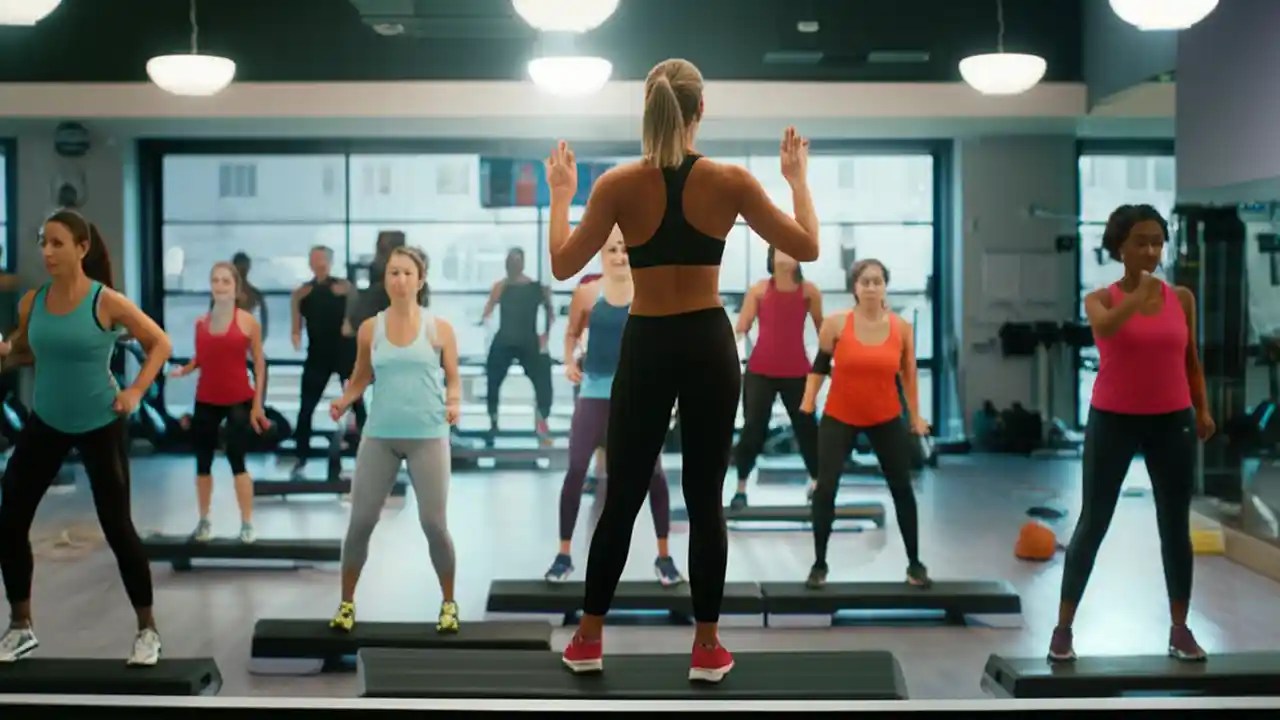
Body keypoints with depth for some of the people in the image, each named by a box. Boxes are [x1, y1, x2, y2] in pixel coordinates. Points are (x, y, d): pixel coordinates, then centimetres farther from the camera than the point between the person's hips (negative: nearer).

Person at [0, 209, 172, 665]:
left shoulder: (107, 302, -15)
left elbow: (161, 343, -5)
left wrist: (135, 392, -14)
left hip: (100, 425, -4)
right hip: (45, 423, 4)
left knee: (117, 527, -1)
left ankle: (147, 630, 15)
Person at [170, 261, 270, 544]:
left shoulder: (248, 321, -4)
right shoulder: (200, 322, 5)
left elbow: (259, 364, -2)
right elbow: (199, 359, 14)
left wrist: (257, 403, -6)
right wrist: (184, 370, -8)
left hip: (239, 401, -4)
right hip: (206, 401, 4)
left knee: (236, 459, -6)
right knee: (203, 461, 7)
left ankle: (247, 523, 0)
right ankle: (204, 521, 17)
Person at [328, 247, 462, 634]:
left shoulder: (439, 328, 1)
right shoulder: (370, 329, 5)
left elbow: (454, 378, 6)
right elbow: (361, 377, 14)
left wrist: (453, 404, -14)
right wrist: (343, 401, -5)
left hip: (428, 436, -2)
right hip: (379, 435, 2)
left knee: (434, 524, -2)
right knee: (360, 521, 1)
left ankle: (448, 603, 16)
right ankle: (347, 603, 17)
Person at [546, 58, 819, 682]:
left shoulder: (618, 184, -8)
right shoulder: (731, 181, -7)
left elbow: (563, 266, -1)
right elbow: (807, 247, 0)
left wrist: (560, 195, 10)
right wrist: (798, 178, 13)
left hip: (645, 349, 0)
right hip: (710, 347, 0)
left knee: (622, 498, 11)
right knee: (705, 500, 7)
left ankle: (588, 640, 18)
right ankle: (707, 648, 13)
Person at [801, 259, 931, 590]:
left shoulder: (902, 328, -6)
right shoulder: (835, 323, -11)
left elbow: (909, 373, 6)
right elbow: (820, 366, 0)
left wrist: (916, 416, 10)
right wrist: (806, 406, -3)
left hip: (887, 420, 2)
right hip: (839, 418, -1)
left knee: (902, 488, 8)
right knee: (825, 488, -7)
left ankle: (915, 564, 21)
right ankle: (819, 564, 7)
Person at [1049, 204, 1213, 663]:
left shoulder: (1182, 298, 4)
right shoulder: (1101, 298, -4)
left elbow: (1190, 360, 11)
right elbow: (1104, 327, -27)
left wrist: (1202, 409, 5)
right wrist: (1139, 293, -23)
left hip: (1172, 420, 3)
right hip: (1113, 419, -2)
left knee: (1175, 526, 7)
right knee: (1093, 522, 2)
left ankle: (1180, 630, 17)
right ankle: (1063, 628, 8)